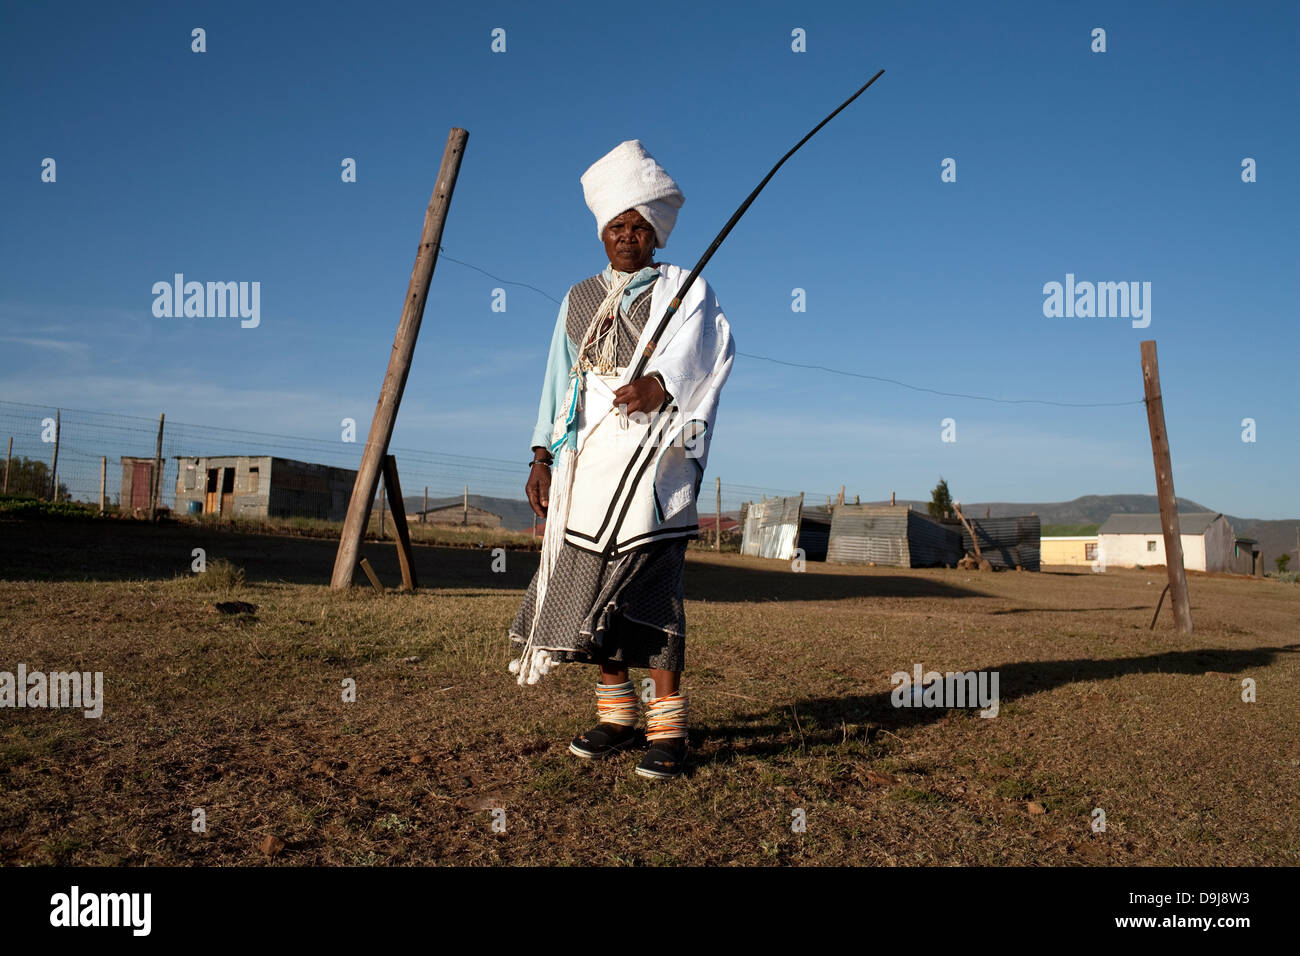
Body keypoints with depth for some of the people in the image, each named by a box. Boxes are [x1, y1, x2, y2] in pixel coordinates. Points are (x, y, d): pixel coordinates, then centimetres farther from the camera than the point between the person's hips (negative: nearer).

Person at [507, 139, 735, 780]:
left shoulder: (683, 289, 7)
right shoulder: (580, 299, 20)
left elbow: (691, 350, -13)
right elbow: (559, 381, 18)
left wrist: (657, 383, -34)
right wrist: (542, 456, 9)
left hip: (650, 452, -5)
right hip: (587, 457, 5)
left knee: (650, 587, -11)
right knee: (590, 581, 3)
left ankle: (668, 728, -5)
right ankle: (616, 715, 15)